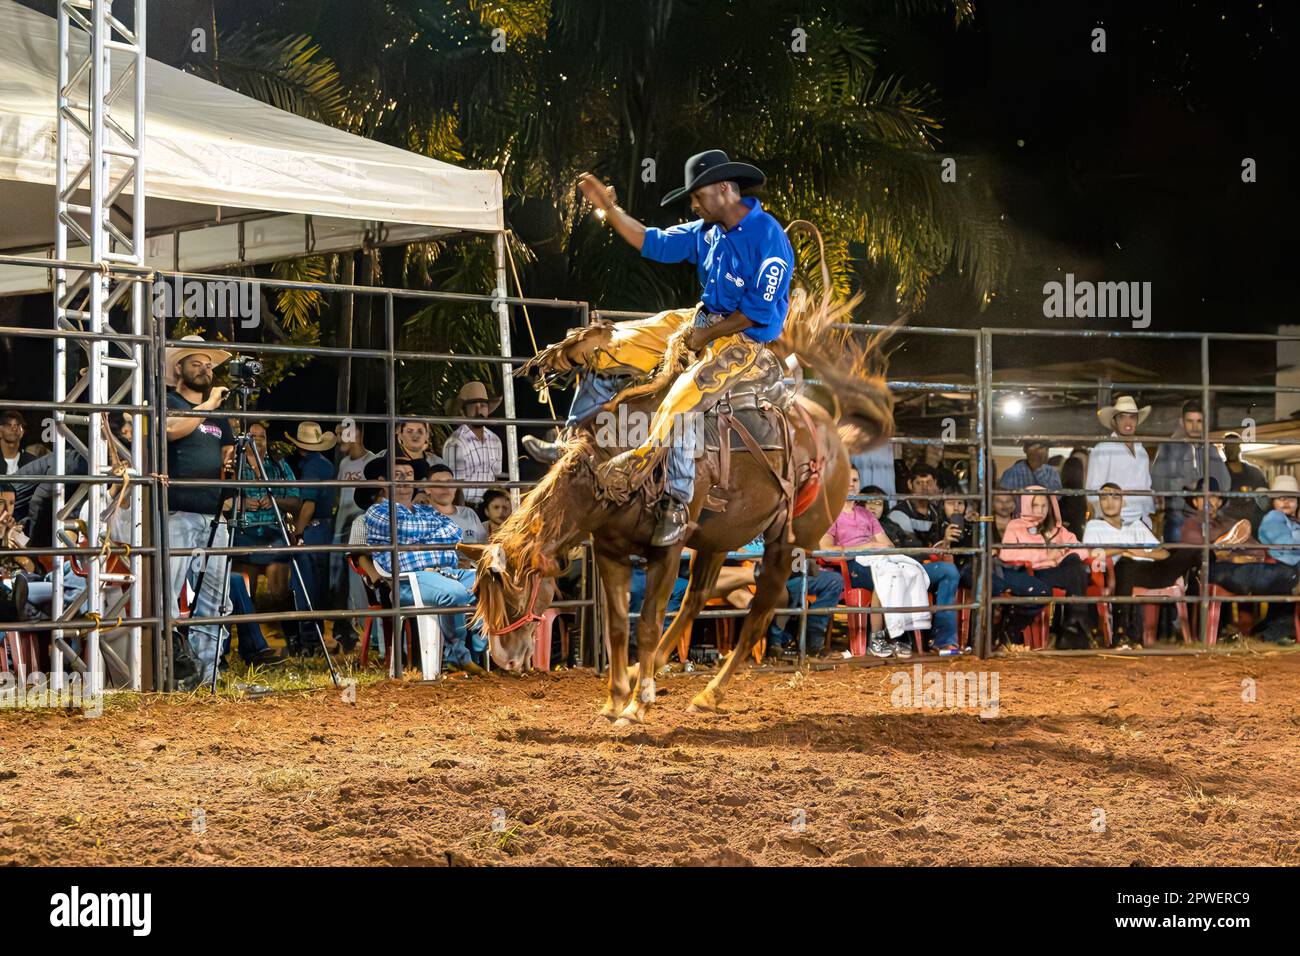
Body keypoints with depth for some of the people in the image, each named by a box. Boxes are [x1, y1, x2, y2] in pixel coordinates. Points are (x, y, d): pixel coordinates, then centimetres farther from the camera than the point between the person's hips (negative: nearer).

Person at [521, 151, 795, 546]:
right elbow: (654, 243, 13)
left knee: (677, 405, -32)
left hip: (745, 338, -9)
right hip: (701, 321, 9)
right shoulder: (708, 230, 5)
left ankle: (675, 508, -22)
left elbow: (760, 311, -20)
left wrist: (704, 336, -15)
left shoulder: (769, 237, -20)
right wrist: (609, 209, 3)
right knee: (607, 346, 6)